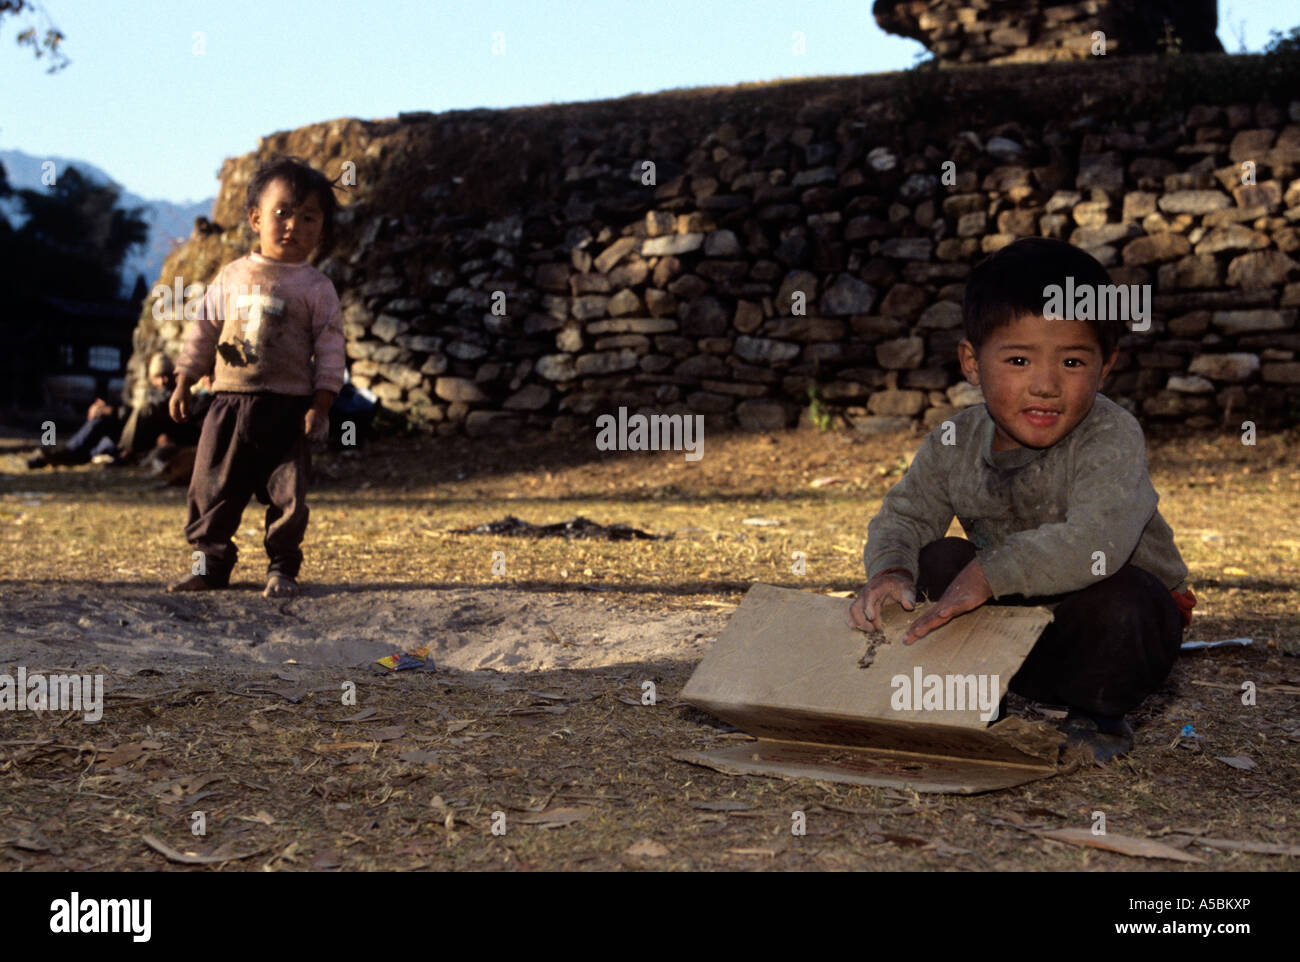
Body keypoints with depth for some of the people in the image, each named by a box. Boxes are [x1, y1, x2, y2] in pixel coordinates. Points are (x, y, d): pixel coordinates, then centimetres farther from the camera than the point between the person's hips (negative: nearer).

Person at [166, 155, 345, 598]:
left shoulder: (316, 288, 0)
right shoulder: (231, 277, 8)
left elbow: (330, 350, -2)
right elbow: (203, 330, 14)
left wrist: (320, 404, -9)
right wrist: (183, 383, 10)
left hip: (288, 408, -2)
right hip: (229, 404, 3)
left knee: (287, 495, 0)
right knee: (212, 487, 6)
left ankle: (282, 568, 12)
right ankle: (211, 561, 18)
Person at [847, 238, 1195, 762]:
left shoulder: (1112, 437, -27)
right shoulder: (954, 444, -10)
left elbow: (1097, 543, -43)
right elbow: (902, 517, 0)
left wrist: (988, 573, -45)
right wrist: (890, 571, -24)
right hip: (1015, 615, 4)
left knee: (1115, 599, -36)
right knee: (938, 557, -14)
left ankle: (1097, 714, -6)